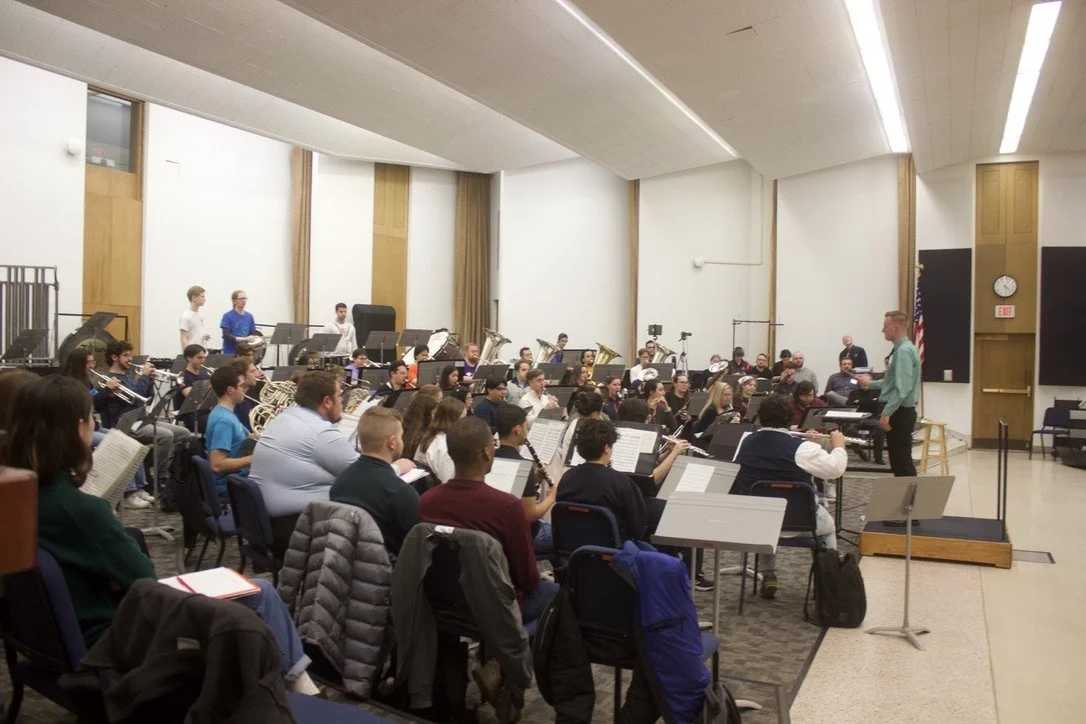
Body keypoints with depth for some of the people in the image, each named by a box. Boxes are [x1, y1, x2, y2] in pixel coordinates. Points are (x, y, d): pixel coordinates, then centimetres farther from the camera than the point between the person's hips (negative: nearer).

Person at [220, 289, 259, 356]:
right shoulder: (227, 316, -5)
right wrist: (244, 339, -22)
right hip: (230, 353, -4)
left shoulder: (249, 316, 8)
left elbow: (253, 333, 12)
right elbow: (226, 335, -13)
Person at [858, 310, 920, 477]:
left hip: (899, 413, -10)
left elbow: (902, 388, -25)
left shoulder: (904, 351, -18)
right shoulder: (902, 349, 13)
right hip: (899, 412, 10)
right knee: (898, 461, 15)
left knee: (903, 462, -6)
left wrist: (886, 414, -25)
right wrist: (871, 383, 24)